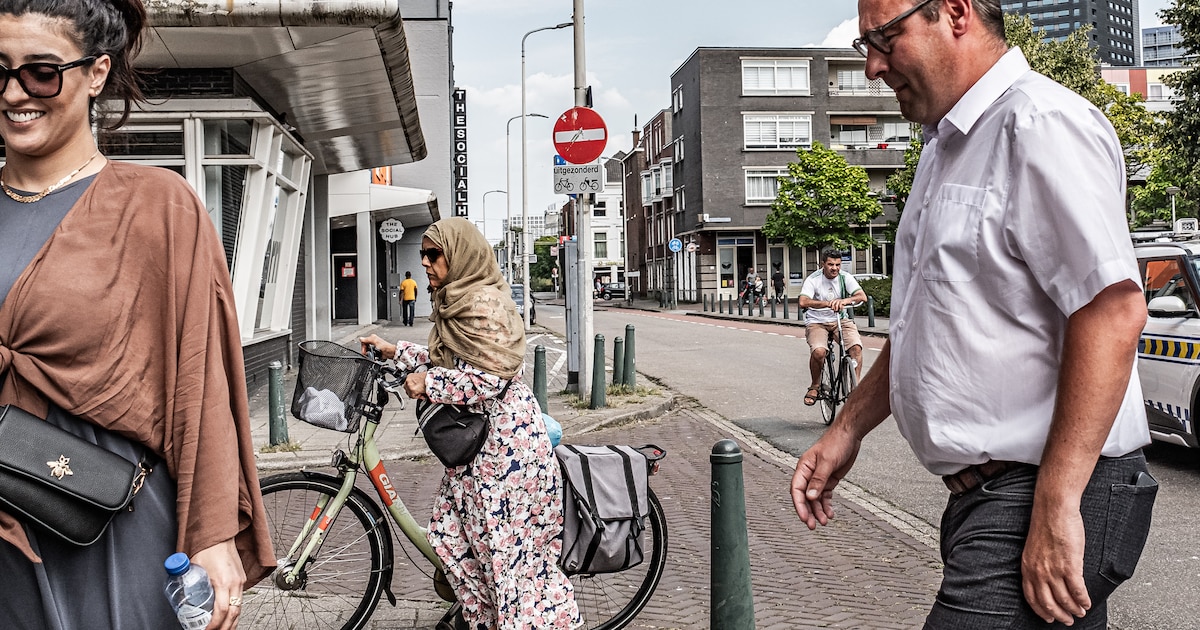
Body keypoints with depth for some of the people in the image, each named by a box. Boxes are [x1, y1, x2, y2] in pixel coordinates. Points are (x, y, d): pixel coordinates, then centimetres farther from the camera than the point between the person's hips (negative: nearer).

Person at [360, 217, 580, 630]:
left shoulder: (484, 302, -17)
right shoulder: (457, 300, 14)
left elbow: (490, 377, -23)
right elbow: (450, 362, 21)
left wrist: (430, 385, -19)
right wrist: (396, 352, 18)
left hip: (504, 437, -11)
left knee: (508, 542, -4)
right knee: (453, 531, 15)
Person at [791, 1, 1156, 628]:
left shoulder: (1040, 124, -14)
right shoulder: (947, 148, 18)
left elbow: (1113, 310, -23)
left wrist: (1056, 507, -24)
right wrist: (846, 430, 20)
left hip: (1042, 504, -9)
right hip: (986, 500, 9)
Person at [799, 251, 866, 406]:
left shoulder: (845, 278, -4)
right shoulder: (813, 279, -11)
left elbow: (862, 296, -17)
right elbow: (803, 302, -26)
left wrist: (844, 301, -38)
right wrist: (827, 303, -41)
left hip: (840, 320, 3)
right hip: (817, 322, -3)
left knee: (856, 347, -25)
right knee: (818, 351, -29)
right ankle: (815, 387, -4)